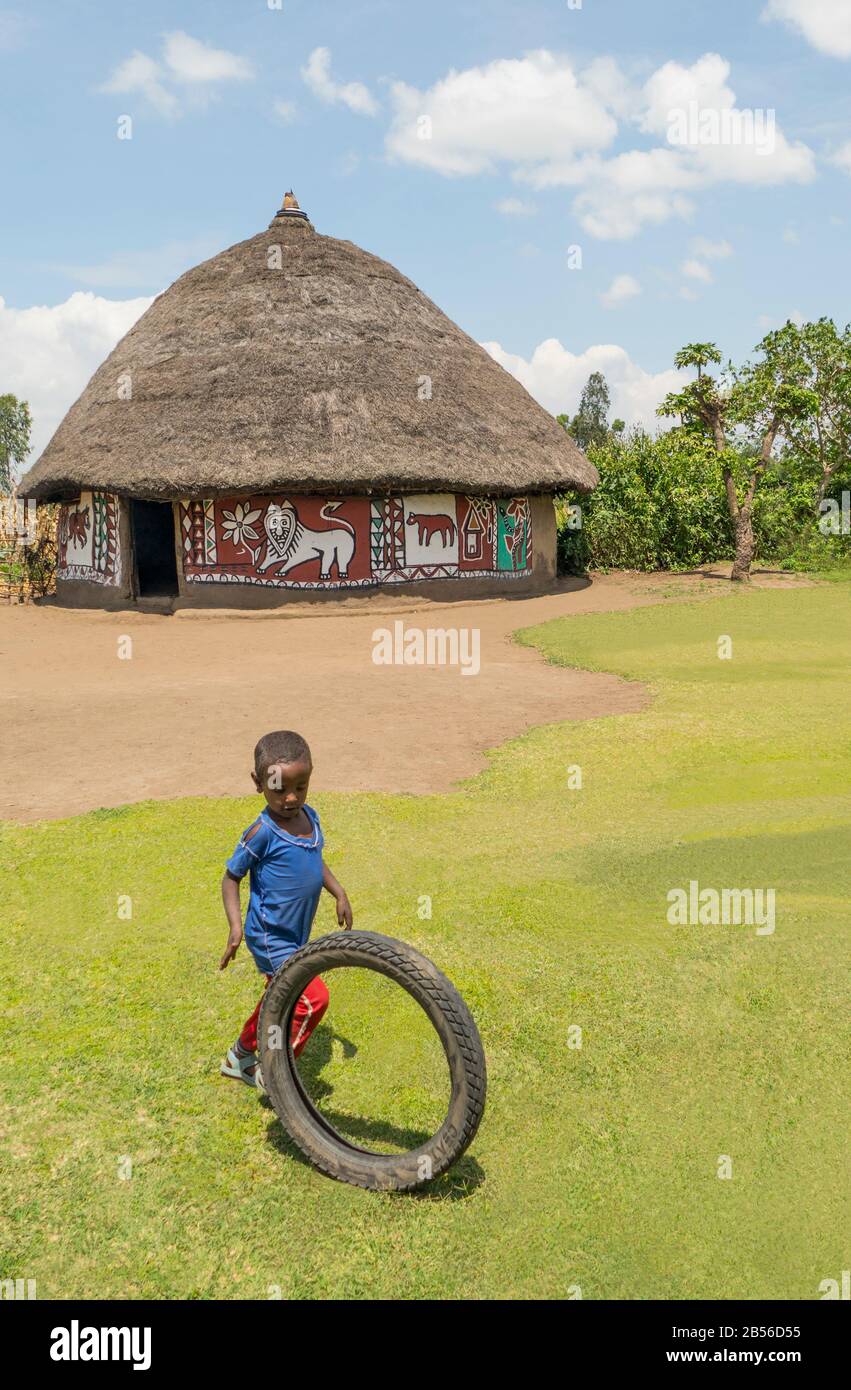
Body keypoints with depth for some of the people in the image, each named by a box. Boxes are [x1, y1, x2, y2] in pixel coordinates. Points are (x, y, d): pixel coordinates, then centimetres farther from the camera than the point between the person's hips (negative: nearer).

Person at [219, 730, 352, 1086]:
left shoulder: (309, 816, -2)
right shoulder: (263, 832, -24)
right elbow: (231, 877, -14)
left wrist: (339, 894, 12)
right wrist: (236, 925, -24)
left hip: (295, 936, 8)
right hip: (271, 938, -8)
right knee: (314, 997, -14)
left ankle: (240, 1058, 47)